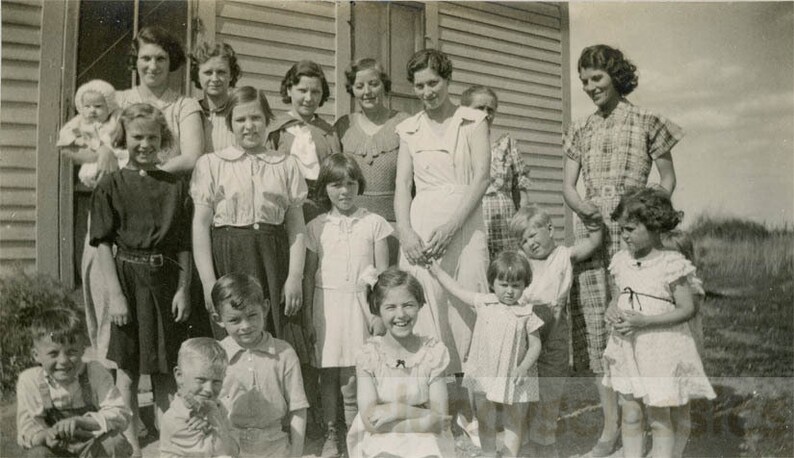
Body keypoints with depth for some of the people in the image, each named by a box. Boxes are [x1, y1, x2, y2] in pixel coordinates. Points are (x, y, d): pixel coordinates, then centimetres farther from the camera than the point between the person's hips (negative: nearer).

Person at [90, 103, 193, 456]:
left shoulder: (176, 186, 5)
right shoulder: (110, 186, 0)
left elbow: (184, 245, 5)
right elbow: (103, 245, -4)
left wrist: (183, 289, -3)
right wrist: (115, 293, -11)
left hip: (166, 280, 2)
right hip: (128, 277, -1)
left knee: (165, 367, 10)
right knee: (127, 366, 6)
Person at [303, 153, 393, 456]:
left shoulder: (373, 223, 2)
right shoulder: (316, 227, 5)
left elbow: (383, 272, 3)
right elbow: (310, 274, 9)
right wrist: (307, 314, 7)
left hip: (361, 303, -1)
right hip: (327, 303, 2)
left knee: (355, 374, -4)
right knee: (329, 372, 7)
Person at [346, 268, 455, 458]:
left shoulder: (434, 351, -4)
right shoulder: (369, 354, -6)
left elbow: (439, 418, -6)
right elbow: (370, 421, -12)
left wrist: (396, 410, -14)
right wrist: (418, 413, -14)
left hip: (425, 442, 1)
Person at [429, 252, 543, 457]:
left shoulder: (526, 315, -8)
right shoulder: (484, 303, -1)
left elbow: (535, 345, -6)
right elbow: (458, 290, 9)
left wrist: (523, 367, -22)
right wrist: (436, 270, 14)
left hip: (514, 378, -2)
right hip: (484, 374, 2)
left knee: (514, 422, 10)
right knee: (485, 422, 13)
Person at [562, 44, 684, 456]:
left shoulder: (647, 123, 4)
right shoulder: (580, 131, 15)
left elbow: (668, 179, 7)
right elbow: (567, 185, 10)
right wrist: (582, 206, -11)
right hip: (590, 231, 4)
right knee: (594, 325, 3)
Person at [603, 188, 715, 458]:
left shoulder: (672, 264, -14)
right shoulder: (622, 261, 5)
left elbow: (687, 309, -14)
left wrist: (644, 321, -22)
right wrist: (612, 309, -5)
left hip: (661, 349, -5)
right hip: (628, 347, 6)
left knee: (660, 418, 4)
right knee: (630, 415, 11)